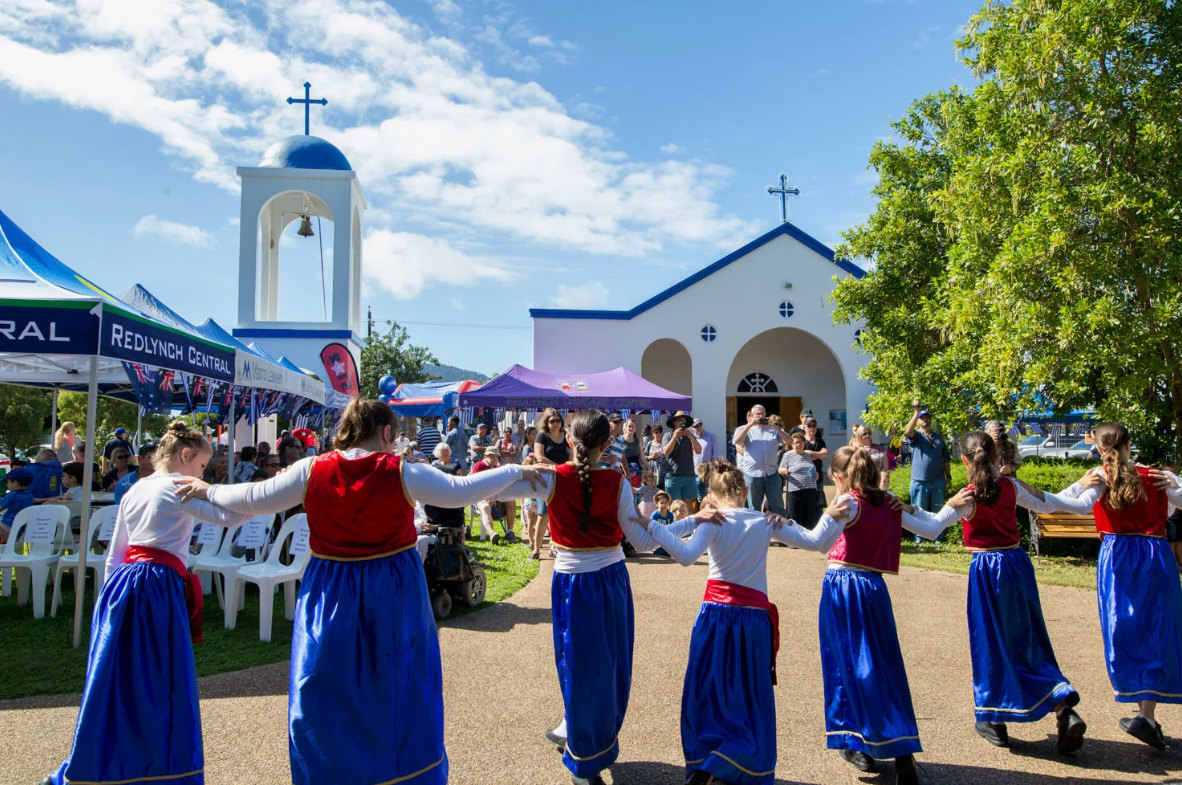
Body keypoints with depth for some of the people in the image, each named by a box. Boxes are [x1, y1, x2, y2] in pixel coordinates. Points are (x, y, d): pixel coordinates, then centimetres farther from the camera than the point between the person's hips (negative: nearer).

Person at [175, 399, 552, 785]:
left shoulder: (312, 470, -6)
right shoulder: (402, 473, -10)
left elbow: (254, 499, -1)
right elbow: (461, 491, -7)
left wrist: (208, 490, 18)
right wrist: (515, 471, 5)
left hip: (330, 591, 1)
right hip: (393, 593, -1)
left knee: (328, 691, 14)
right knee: (401, 688, 14)